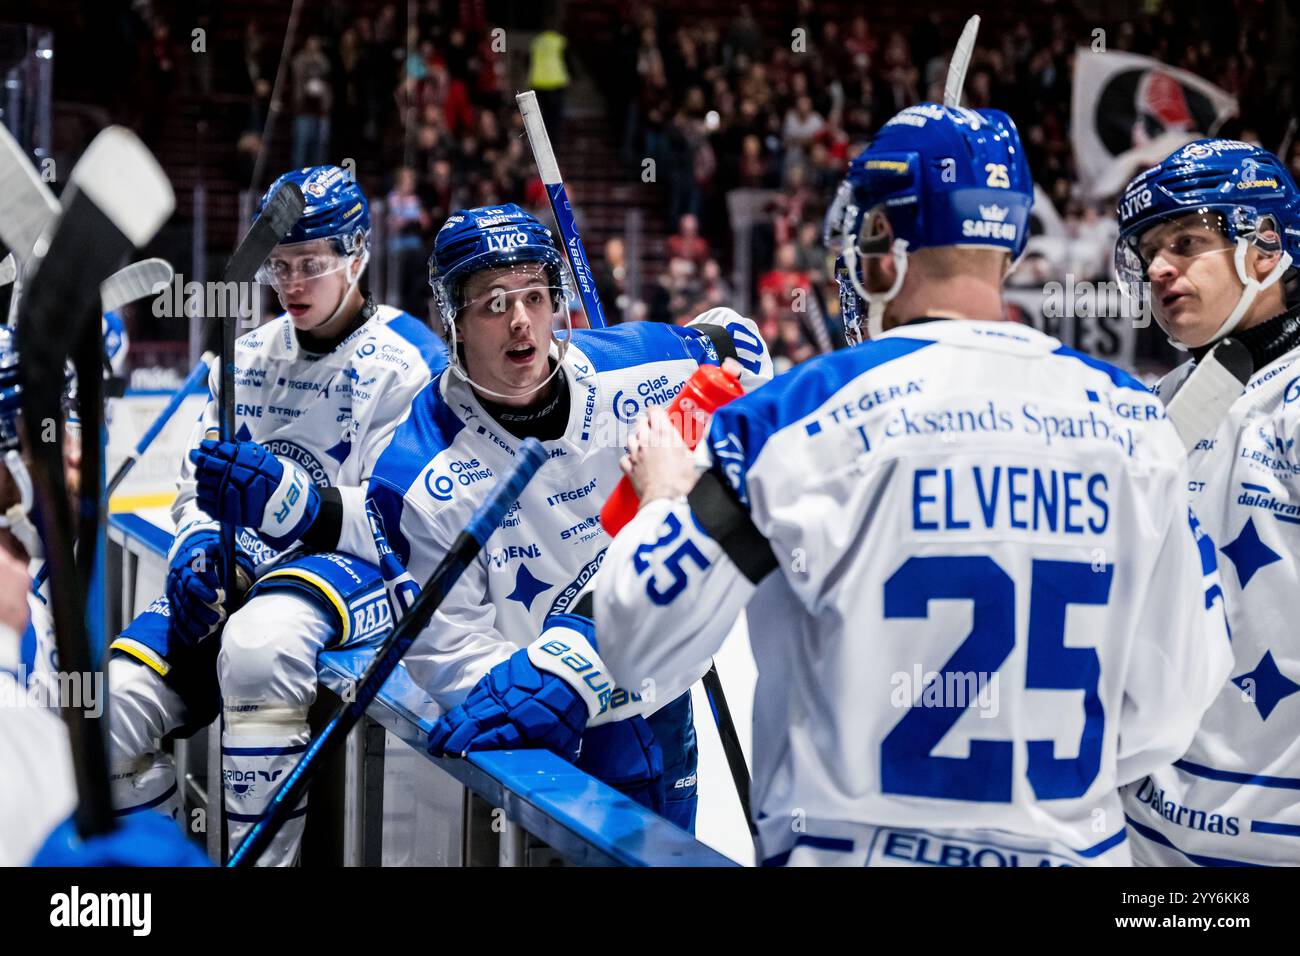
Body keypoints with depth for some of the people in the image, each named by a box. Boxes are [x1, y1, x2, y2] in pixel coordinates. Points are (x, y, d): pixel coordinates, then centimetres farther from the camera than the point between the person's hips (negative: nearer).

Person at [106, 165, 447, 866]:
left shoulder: (407, 359, -7)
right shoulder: (252, 354, 15)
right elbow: (200, 481, 18)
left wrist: (292, 499, -31)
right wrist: (197, 545, -5)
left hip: (360, 572, -6)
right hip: (243, 571, 7)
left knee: (259, 642, -41)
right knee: (111, 700, -17)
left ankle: (259, 858, -32)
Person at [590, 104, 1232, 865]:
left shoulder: (805, 412, -12)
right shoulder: (1136, 423, -2)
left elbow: (640, 648, -7)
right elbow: (1163, 716, 3)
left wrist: (665, 493, 11)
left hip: (856, 848, -3)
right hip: (1075, 853, 3)